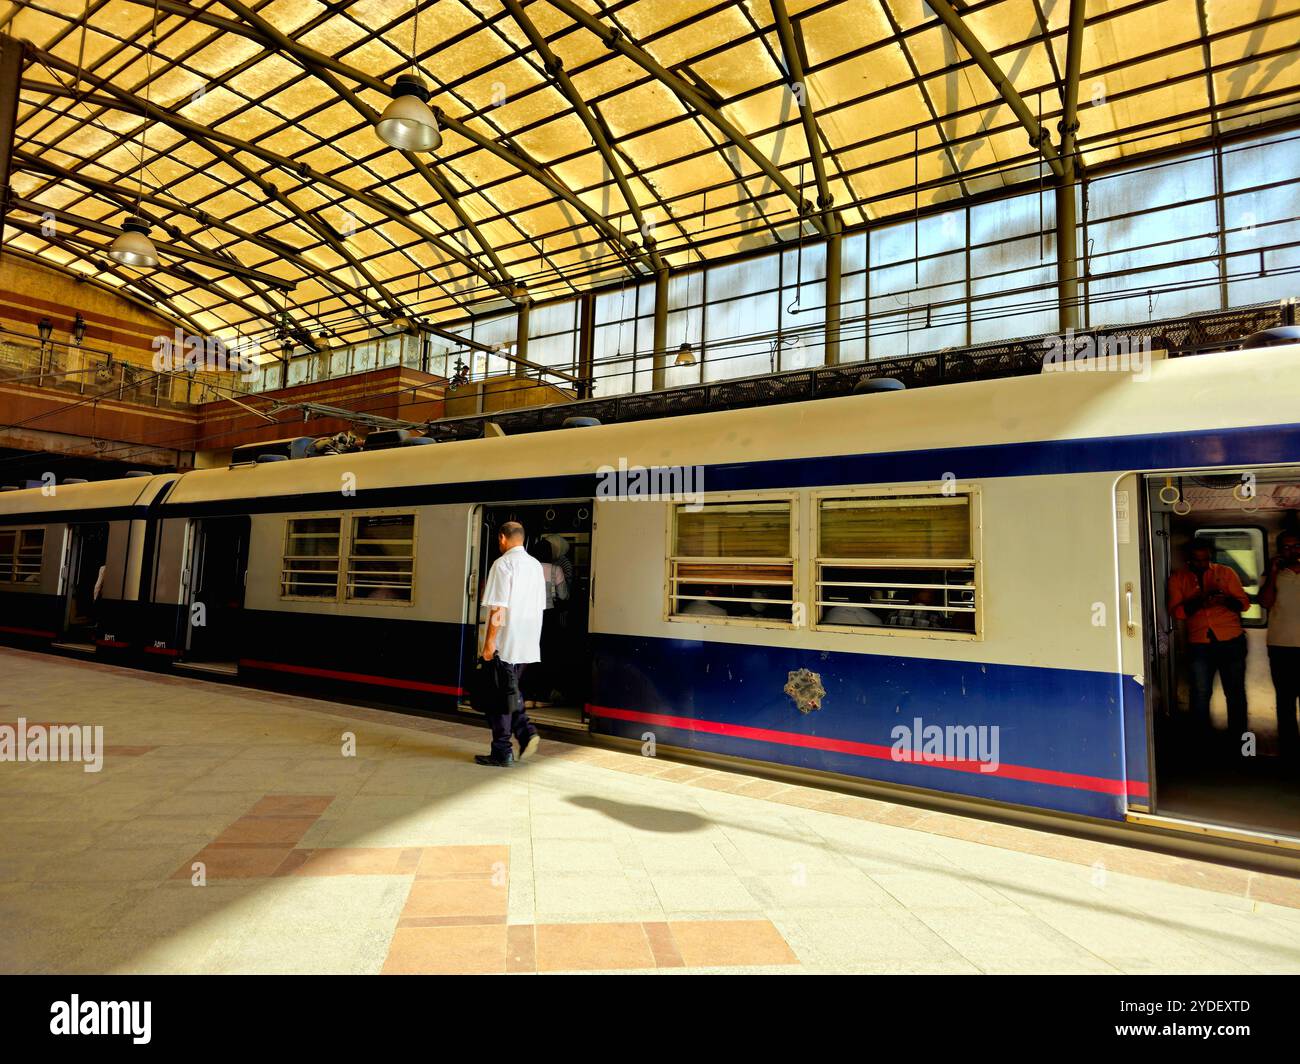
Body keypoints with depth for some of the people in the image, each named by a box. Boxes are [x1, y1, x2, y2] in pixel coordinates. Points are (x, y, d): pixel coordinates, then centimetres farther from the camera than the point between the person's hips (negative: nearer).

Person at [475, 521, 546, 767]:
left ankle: (502, 753, 10)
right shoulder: (535, 565, 10)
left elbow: (498, 609, -17)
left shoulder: (503, 564, -12)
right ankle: (526, 732, 5)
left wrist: (489, 642, -12)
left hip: (504, 645, -7)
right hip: (528, 645, 7)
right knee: (510, 691, 21)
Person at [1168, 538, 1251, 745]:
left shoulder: (1226, 572, 7)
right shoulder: (1178, 578, 6)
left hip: (1231, 642, 1)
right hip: (1199, 644, 0)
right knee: (1200, 695, 3)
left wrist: (1225, 600, -18)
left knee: (1235, 694, 9)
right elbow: (1175, 611, -3)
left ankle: (1237, 740, 22)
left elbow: (1244, 603, 3)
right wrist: (1199, 603, -21)